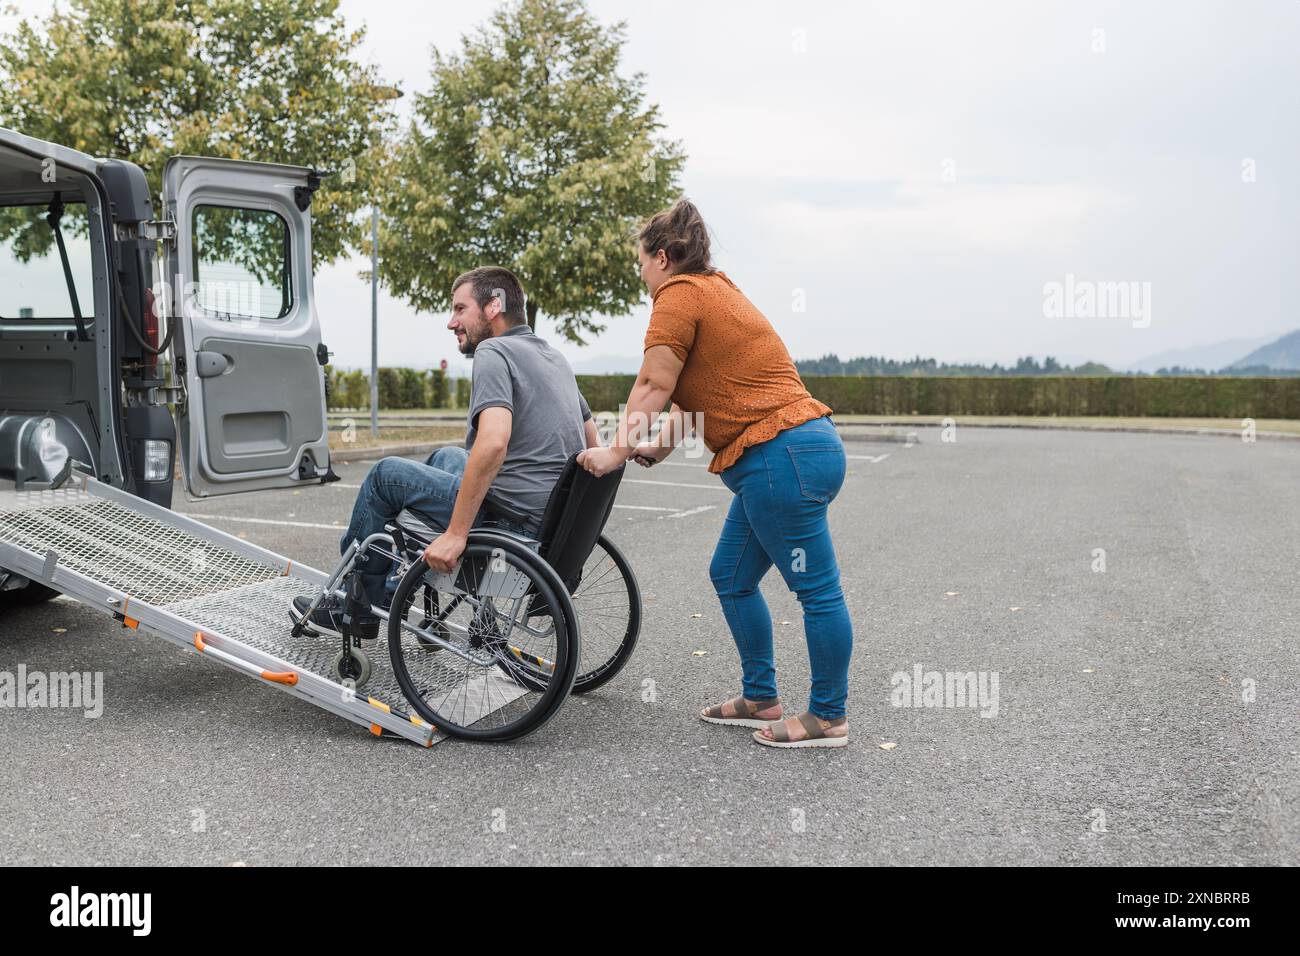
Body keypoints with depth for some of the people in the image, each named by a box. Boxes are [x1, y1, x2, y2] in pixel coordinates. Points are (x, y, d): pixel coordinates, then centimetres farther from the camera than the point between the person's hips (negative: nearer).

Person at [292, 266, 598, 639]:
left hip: (516, 517, -9)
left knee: (386, 474, 9)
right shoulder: (556, 358, 17)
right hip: (561, 518, 9)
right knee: (447, 457, 30)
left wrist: (455, 534, -23)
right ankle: (389, 590, 32)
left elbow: (493, 443, -27)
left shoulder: (493, 351, -11)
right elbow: (591, 442, 23)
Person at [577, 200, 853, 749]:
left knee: (817, 590, -2)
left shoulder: (680, 293, -7)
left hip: (782, 456, -11)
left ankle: (829, 719, 8)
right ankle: (760, 698, 25)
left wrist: (616, 454, -3)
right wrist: (662, 446, 20)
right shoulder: (716, 290, 23)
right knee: (732, 577, 17)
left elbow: (653, 384, -9)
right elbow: (693, 390, 23)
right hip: (795, 451, 11)